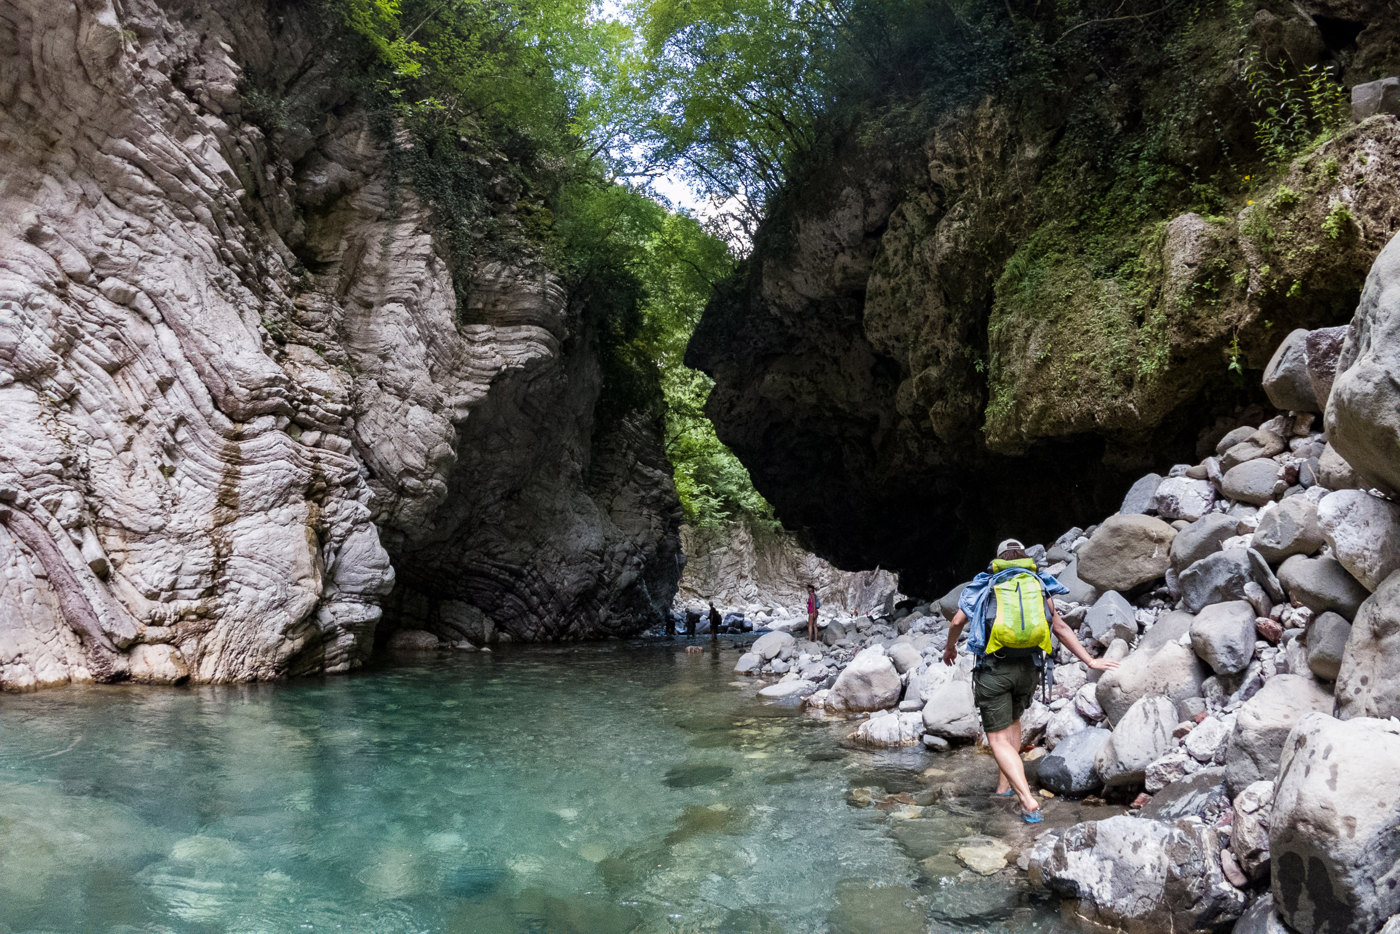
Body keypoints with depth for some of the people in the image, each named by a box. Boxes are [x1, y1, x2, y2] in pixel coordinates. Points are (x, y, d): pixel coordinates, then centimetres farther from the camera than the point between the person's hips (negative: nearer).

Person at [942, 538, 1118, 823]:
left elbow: (958, 620, 6)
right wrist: (1090, 661, 17)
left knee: (999, 739, -1)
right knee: (1012, 720, 30)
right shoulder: (1039, 585, 14)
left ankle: (1028, 802, -15)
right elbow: (1060, 627, 11)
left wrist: (950, 647, 25)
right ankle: (1004, 784, 32)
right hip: (1029, 667, 3)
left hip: (994, 668, -3)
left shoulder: (986, 585, 10)